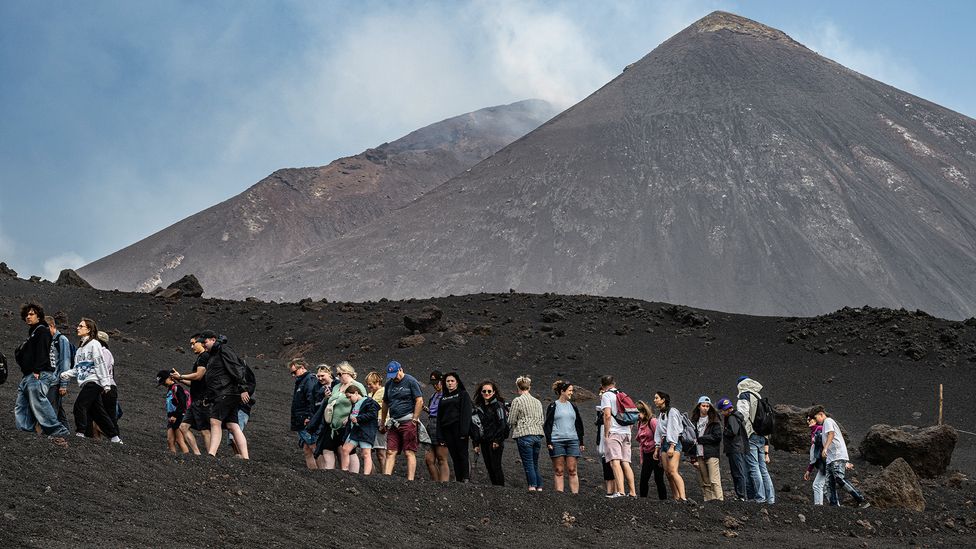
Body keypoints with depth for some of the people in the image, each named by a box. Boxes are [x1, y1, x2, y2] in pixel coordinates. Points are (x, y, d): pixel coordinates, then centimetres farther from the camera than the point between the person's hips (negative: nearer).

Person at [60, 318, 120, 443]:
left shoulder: (94, 344, -4)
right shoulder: (80, 347, 22)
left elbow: (100, 364, -10)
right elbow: (77, 369, 21)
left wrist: (105, 383, -15)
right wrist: (66, 374, 2)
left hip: (93, 381, -9)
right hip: (85, 383, 9)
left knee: (79, 405, -18)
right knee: (97, 411, 6)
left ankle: (80, 433, -15)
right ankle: (115, 438, 8)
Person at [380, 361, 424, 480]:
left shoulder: (411, 381, -3)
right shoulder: (389, 384, 16)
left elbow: (420, 401, -7)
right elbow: (385, 404, 22)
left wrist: (414, 420, -11)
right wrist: (382, 423, 19)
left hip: (408, 422, -6)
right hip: (393, 423, 6)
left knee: (409, 453, -7)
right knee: (391, 452, 0)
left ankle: (410, 479, -9)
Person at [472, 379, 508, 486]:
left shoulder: (498, 405, -5)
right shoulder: (479, 407, 15)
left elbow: (502, 424, -12)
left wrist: (497, 441, -17)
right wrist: (476, 444, 12)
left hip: (495, 442, -7)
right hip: (484, 442, 7)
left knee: (496, 466, -9)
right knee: (489, 467, 6)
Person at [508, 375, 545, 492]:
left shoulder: (517, 401, -4)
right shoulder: (537, 402, 13)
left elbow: (511, 421, -4)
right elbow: (542, 420, 15)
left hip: (524, 435, -5)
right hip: (538, 434, 5)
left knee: (528, 464, -6)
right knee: (535, 464, 11)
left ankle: (532, 487, -14)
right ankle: (539, 488, 5)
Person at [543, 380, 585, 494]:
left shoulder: (573, 407, 16)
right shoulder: (553, 406, 4)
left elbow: (579, 425, 19)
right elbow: (547, 425, 1)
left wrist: (581, 442, 13)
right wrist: (548, 442, -9)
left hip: (572, 441, 3)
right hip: (557, 441, -3)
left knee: (572, 470, 0)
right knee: (558, 471, -2)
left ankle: (575, 494, -2)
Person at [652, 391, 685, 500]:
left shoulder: (672, 412, -5)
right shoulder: (660, 415, 21)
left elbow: (674, 430, -13)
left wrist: (672, 447, -19)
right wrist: (657, 448, 14)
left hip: (674, 443, -9)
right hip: (663, 444, 9)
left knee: (672, 471, -22)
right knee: (667, 473, -1)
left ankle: (682, 497, -31)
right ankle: (675, 497, -3)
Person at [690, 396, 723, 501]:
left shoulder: (714, 420, 3)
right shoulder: (695, 420, 15)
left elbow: (717, 436, -7)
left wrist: (700, 439, -7)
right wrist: (693, 457, 9)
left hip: (711, 453, -5)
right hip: (699, 455, 5)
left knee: (714, 480, -12)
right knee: (704, 482, 4)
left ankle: (719, 499, -15)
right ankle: (707, 500, 6)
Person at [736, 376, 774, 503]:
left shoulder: (744, 396, -3)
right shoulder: (759, 397, 20)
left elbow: (743, 414, -18)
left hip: (750, 436, -7)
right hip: (761, 436, 7)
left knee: (753, 467, -7)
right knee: (763, 468, 9)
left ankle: (760, 497, -11)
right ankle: (770, 498, 5)